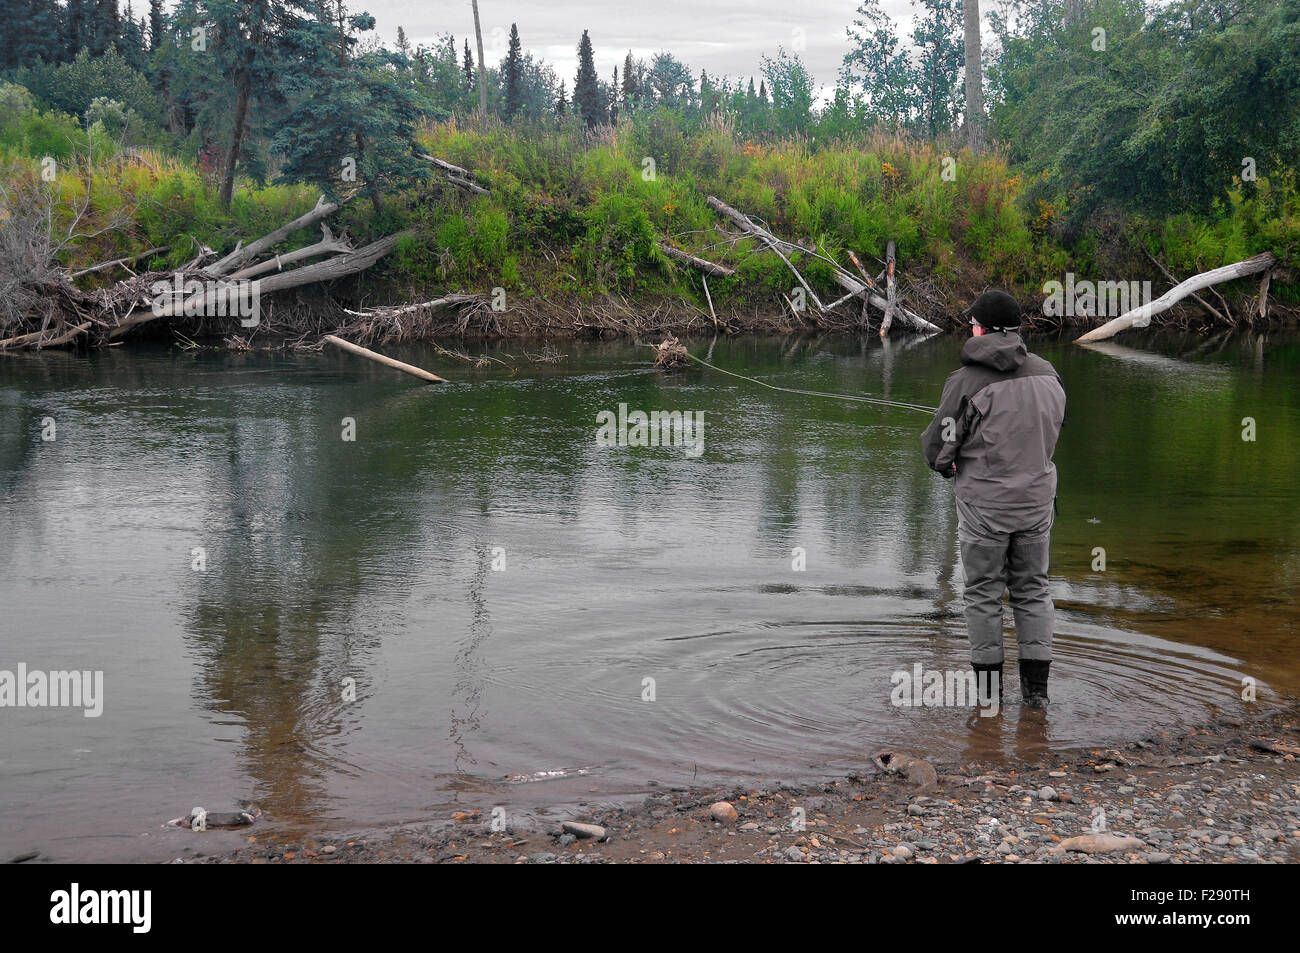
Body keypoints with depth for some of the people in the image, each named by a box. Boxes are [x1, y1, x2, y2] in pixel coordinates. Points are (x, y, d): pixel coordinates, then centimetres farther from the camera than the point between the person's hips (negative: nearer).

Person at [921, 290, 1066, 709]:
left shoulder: (966, 380, -16)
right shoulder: (1047, 373, 1)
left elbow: (937, 444, -12)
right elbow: (1052, 430, 12)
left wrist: (948, 466, 9)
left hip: (984, 503, -4)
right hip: (1037, 498, 4)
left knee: (983, 593, 9)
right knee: (1033, 589, 15)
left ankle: (988, 687, 16)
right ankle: (1036, 686, 17)